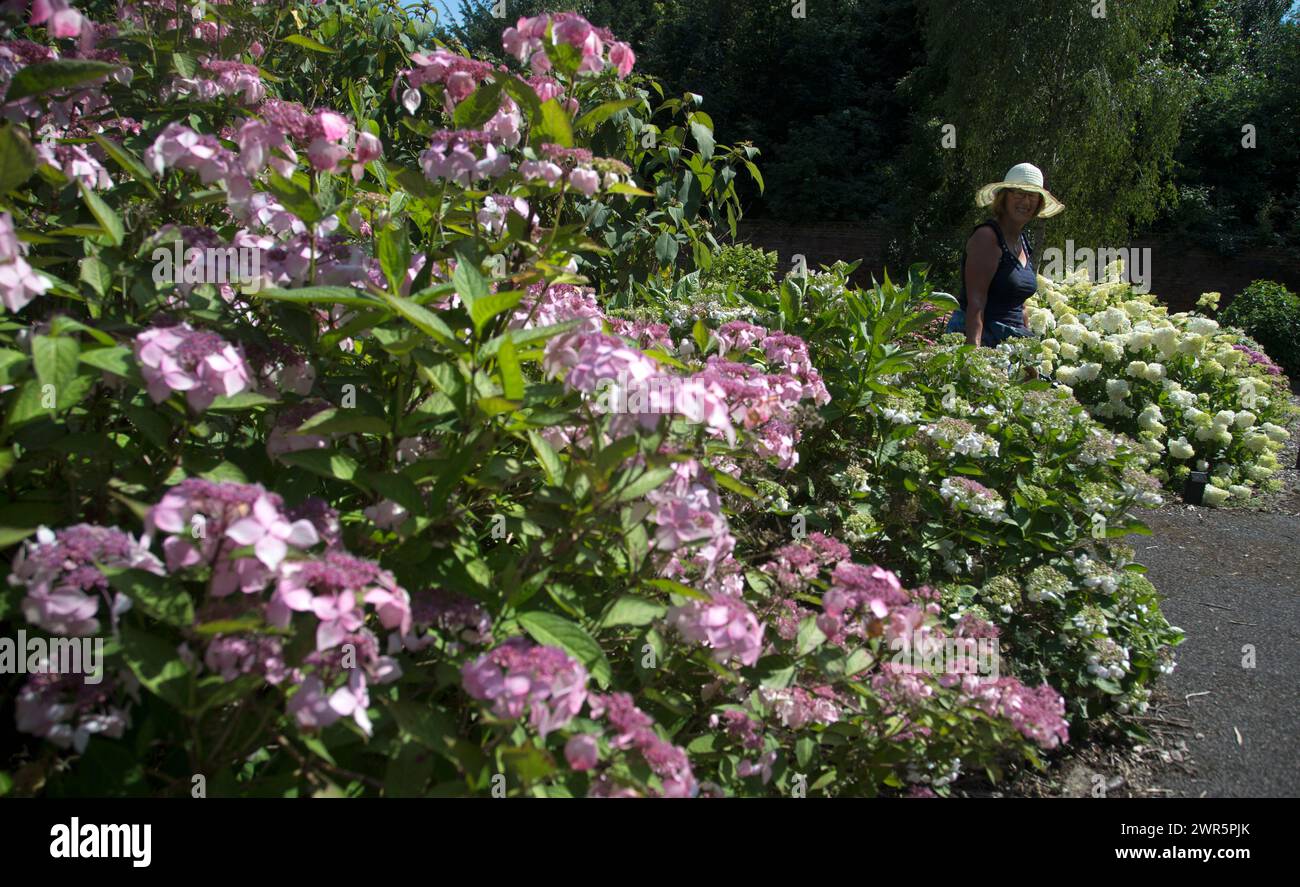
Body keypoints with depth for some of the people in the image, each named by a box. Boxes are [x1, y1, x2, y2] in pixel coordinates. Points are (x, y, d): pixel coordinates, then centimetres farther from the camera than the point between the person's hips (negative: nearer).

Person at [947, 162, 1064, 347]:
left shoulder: (1024, 242, 16)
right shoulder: (986, 236, -9)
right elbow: (975, 302, -18)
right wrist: (974, 350, -27)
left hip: (1010, 338, 7)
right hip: (979, 336, -7)